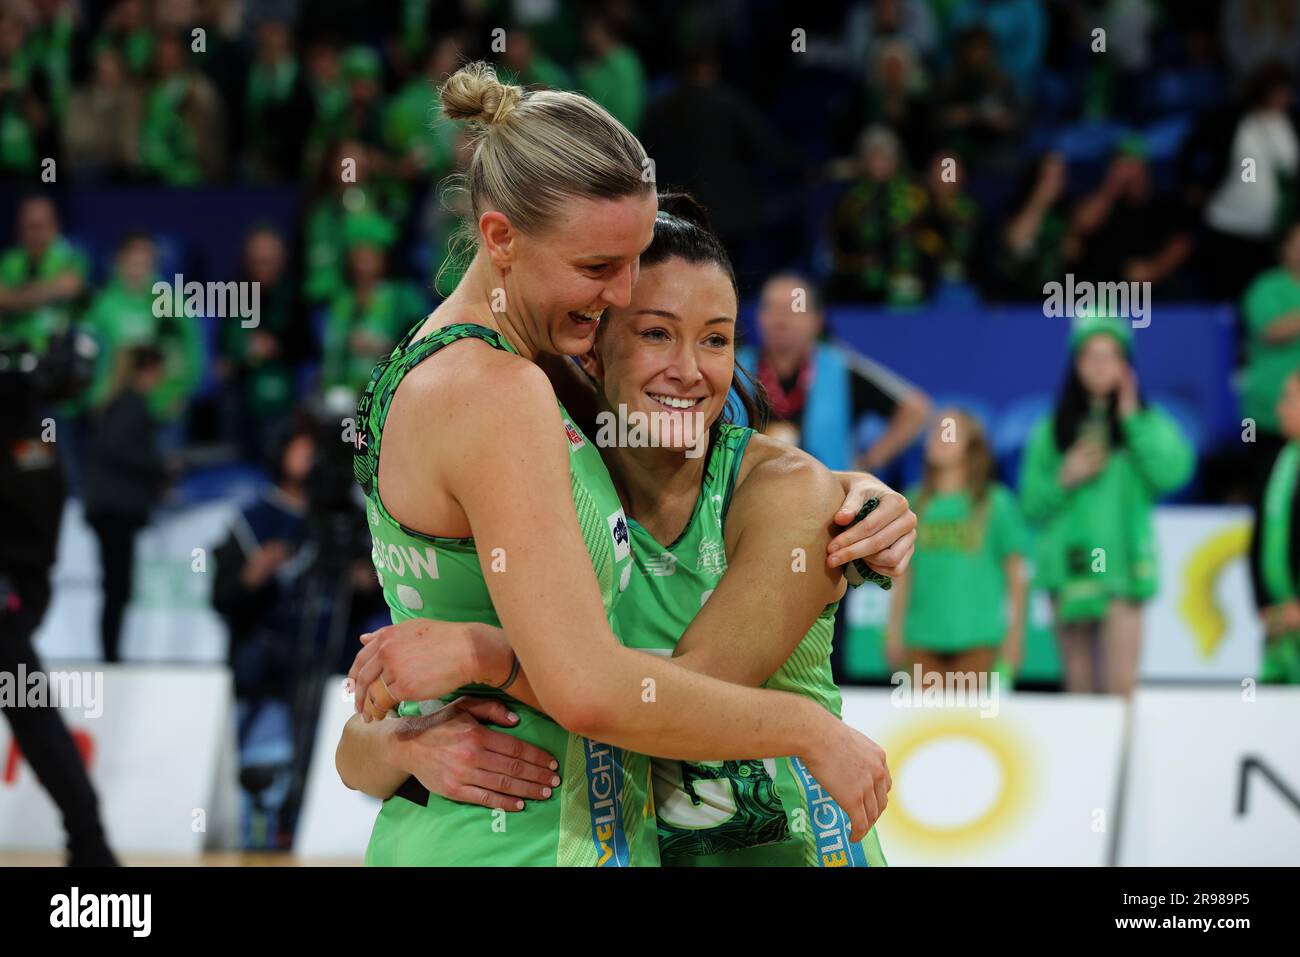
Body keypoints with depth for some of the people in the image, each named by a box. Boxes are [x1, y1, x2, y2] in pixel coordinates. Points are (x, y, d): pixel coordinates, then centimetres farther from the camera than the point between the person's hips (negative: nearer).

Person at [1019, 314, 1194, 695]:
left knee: (1120, 685, -12)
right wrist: (1065, 478, -9)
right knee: (1080, 687, 7)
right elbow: (1032, 507, 8)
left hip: (1123, 567, -2)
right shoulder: (1052, 431, 10)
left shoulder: (1148, 423, 6)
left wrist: (1133, 418, -10)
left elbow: (1172, 472, -12)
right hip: (1069, 566, 2)